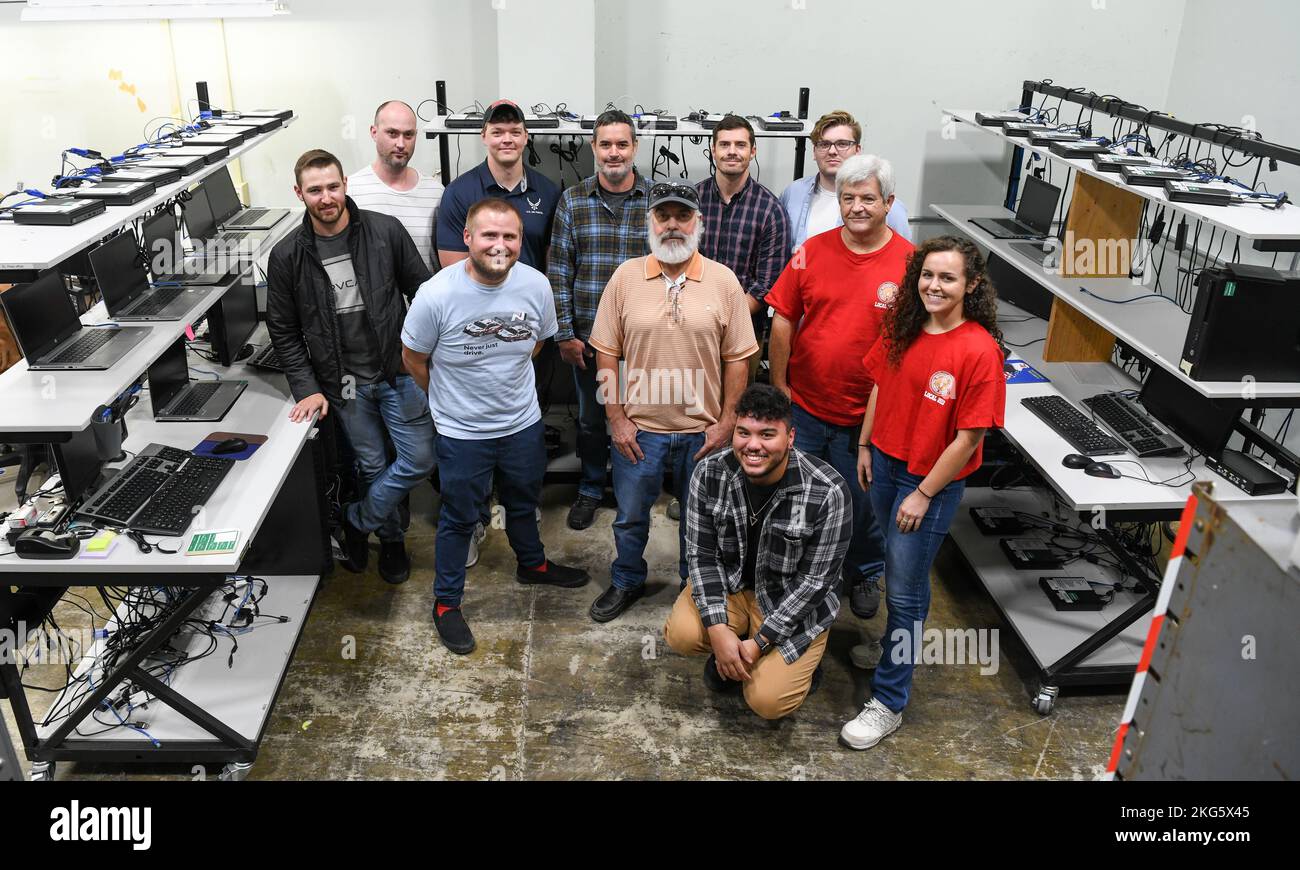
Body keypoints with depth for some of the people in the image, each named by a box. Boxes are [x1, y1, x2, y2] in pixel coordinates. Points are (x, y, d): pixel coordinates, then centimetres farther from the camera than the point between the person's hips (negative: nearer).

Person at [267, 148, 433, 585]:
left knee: (419, 459, -1)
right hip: (344, 384, 0)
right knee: (372, 466, 11)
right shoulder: (287, 256, -6)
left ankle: (357, 521, 21)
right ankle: (391, 539, 34)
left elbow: (423, 291, -1)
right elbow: (283, 331, 1)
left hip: (397, 370, 0)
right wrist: (306, 389, -6)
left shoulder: (386, 231, -8)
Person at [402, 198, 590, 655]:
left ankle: (532, 564, 53)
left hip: (523, 423, 4)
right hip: (462, 432, -4)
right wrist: (453, 400, 5)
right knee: (459, 518, 12)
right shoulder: (436, 295, -24)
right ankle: (446, 602, 32)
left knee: (524, 502, 26)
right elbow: (413, 358, -8)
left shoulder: (536, 285, -13)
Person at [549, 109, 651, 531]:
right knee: (590, 419, 15)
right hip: (589, 338, 1)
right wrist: (564, 334, -4)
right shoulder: (572, 201, -1)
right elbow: (558, 271, -1)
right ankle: (590, 491, 35)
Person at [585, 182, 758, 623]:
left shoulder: (723, 281, -6)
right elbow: (606, 353, -2)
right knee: (630, 516, 17)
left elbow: (737, 359, -3)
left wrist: (725, 422, -5)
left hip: (702, 430, 0)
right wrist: (617, 419, -5)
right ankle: (626, 582, 41)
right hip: (638, 428, 1)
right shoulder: (625, 277, -4)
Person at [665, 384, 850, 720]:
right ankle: (729, 652, 9)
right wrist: (718, 628, -21)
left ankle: (800, 664, 16)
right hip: (730, 585, 3)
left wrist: (759, 642, -19)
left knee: (768, 701, -17)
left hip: (794, 605, -3)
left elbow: (815, 581, -19)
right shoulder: (709, 473, -16)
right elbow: (702, 554, -10)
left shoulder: (828, 493, -26)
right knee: (681, 634, -25)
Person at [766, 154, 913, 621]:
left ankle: (865, 573, 43)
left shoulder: (910, 262, -10)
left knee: (861, 500, 16)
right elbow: (783, 321, 0)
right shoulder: (812, 251, -4)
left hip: (866, 414, -1)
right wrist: (779, 386, 0)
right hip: (804, 406, 2)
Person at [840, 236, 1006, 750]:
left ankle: (888, 702, 17)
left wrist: (924, 494, -15)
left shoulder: (979, 351, -21)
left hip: (931, 481, -5)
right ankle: (901, 636, 48)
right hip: (885, 462, 6)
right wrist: (865, 447, 12)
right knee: (898, 565, 23)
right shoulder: (902, 329, -3)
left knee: (904, 590, 3)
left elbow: (968, 438, -19)